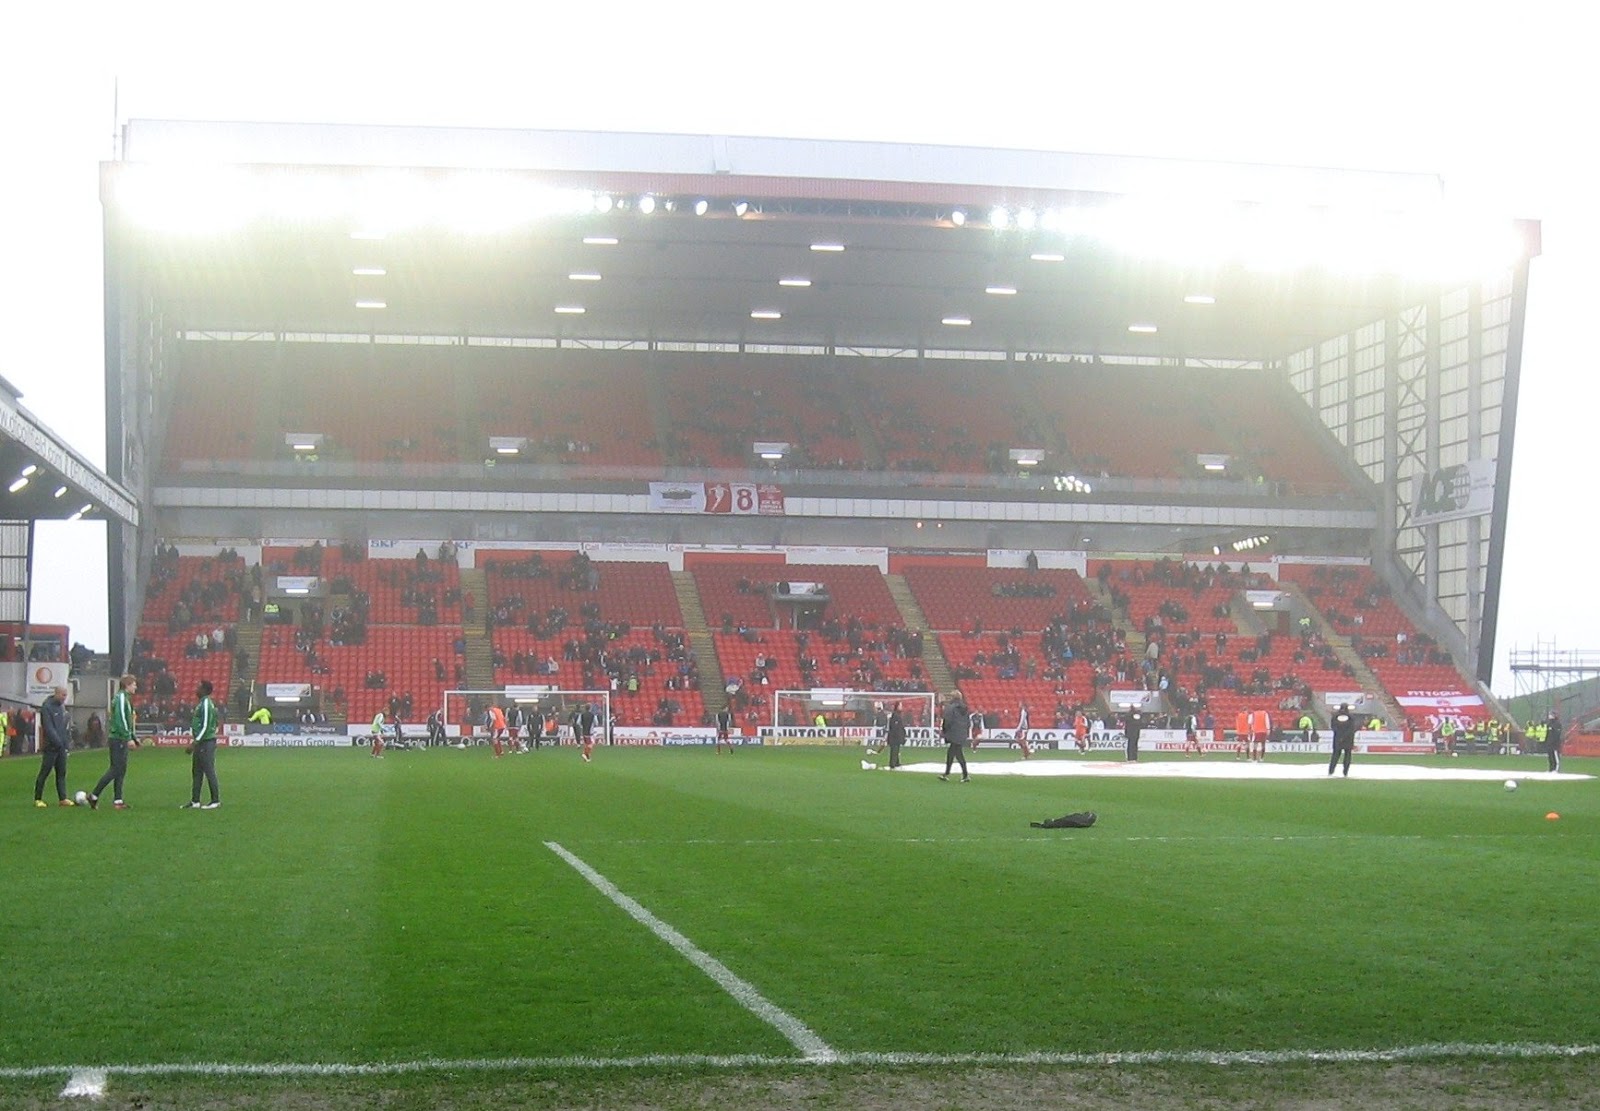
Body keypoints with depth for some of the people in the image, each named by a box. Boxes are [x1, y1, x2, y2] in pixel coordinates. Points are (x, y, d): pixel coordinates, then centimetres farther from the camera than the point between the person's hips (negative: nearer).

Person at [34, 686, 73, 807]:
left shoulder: (62, 706, 13)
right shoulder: (47, 707, -12)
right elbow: (48, 728, -19)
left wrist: (67, 741, 11)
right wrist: (58, 742, -22)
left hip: (61, 747, 8)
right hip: (50, 747, -8)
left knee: (62, 773, 6)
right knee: (44, 773, -1)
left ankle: (63, 798, 6)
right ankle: (38, 799, 7)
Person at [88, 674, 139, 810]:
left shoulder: (125, 698, 16)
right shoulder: (121, 698, -13)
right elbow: (120, 719, -21)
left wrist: (133, 737, 20)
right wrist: (128, 738, -21)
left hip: (121, 740, 10)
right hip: (118, 739, -10)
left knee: (121, 770, 9)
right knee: (115, 769, -8)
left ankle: (117, 800, 10)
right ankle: (94, 796, -3)